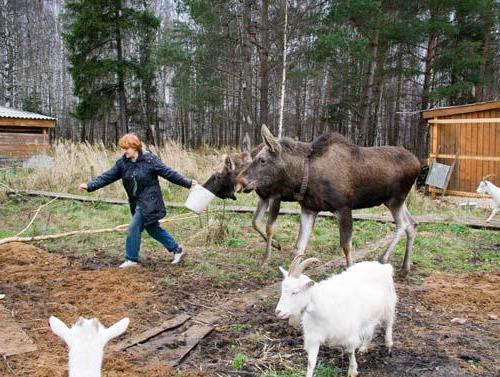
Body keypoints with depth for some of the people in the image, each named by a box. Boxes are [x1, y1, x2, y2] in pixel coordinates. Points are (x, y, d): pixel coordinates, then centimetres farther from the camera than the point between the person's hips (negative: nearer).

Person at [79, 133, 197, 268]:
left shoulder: (150, 160, -13)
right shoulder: (122, 162, 2)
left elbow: (168, 173, -10)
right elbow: (108, 176, 2)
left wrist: (188, 183, -11)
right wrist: (89, 186, -8)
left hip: (149, 202, -7)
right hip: (136, 202, 7)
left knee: (134, 228, -10)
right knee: (153, 228, 14)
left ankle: (131, 259, 8)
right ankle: (177, 250, 28)